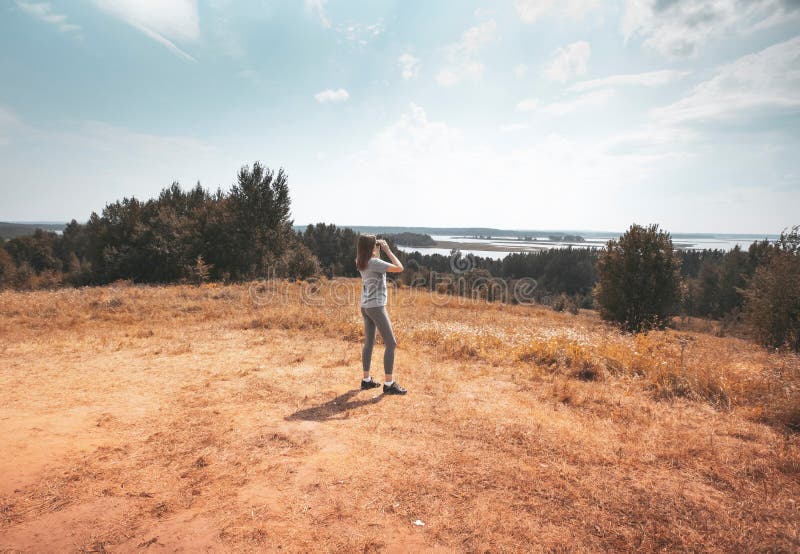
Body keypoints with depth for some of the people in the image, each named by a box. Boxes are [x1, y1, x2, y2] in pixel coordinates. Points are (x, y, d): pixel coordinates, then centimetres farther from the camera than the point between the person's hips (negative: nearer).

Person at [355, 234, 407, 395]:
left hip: (365, 307, 9)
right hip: (376, 307, -9)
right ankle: (389, 384, -2)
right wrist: (388, 250, -11)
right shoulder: (375, 262, -18)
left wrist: (378, 252, 14)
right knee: (391, 344, -3)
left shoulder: (362, 263, 6)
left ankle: (366, 379, 22)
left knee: (369, 343, 15)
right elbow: (399, 268, -19)